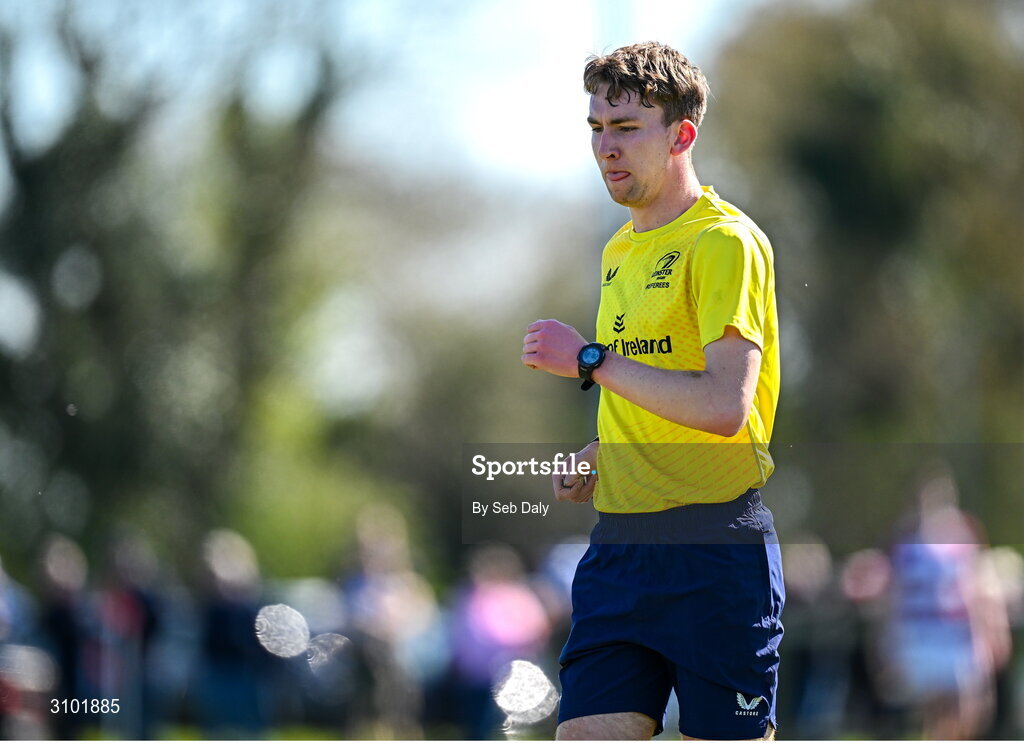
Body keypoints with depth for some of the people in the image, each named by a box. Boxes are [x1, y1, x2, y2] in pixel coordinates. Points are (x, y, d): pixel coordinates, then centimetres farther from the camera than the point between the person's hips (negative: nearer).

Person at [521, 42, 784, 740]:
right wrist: (602, 455, 12)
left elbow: (724, 406, -21)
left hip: (716, 545, -7)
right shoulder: (619, 250, 18)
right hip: (619, 542, 8)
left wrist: (590, 360, -15)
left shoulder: (725, 242, -9)